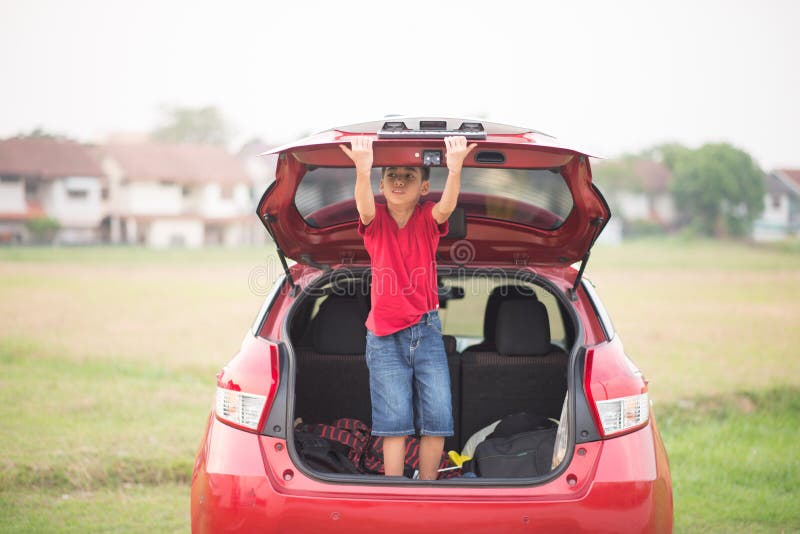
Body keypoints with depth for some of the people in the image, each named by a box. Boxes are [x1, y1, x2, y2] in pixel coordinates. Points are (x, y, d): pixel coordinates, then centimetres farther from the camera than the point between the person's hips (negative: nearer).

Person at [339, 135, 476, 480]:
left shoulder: (428, 220, -1)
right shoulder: (375, 221, -2)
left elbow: (447, 206, -24)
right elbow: (365, 207, -27)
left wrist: (455, 170, -46)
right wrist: (363, 170, -49)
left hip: (426, 330, 1)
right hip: (384, 336, -1)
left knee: (437, 415, -2)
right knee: (395, 418, -3)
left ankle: (427, 486, 12)